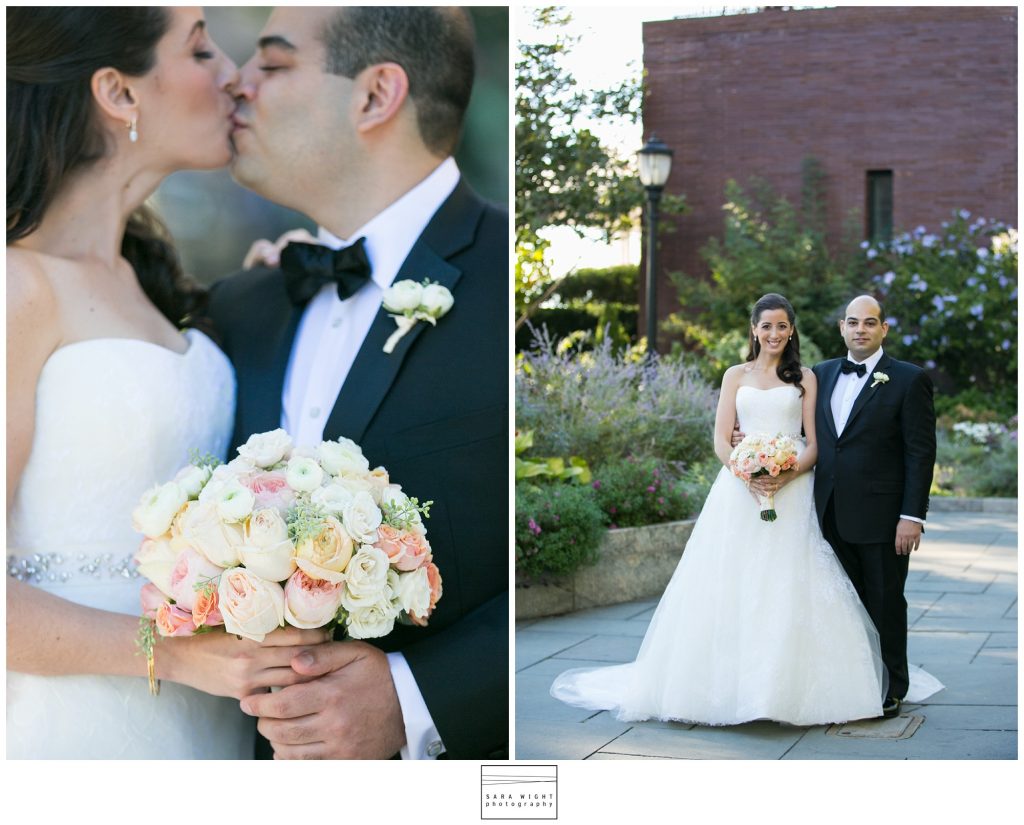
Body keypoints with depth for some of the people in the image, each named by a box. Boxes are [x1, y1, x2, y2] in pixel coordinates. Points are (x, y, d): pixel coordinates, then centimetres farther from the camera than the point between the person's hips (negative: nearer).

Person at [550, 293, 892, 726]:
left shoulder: (805, 378, 11)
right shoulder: (736, 376, 13)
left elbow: (814, 442, 4)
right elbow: (721, 439, 4)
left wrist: (788, 475, -16)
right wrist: (746, 474, -14)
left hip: (791, 491, -1)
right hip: (740, 491, 1)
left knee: (790, 590, -6)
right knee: (732, 589, -2)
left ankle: (790, 688, 1)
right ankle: (727, 685, 5)